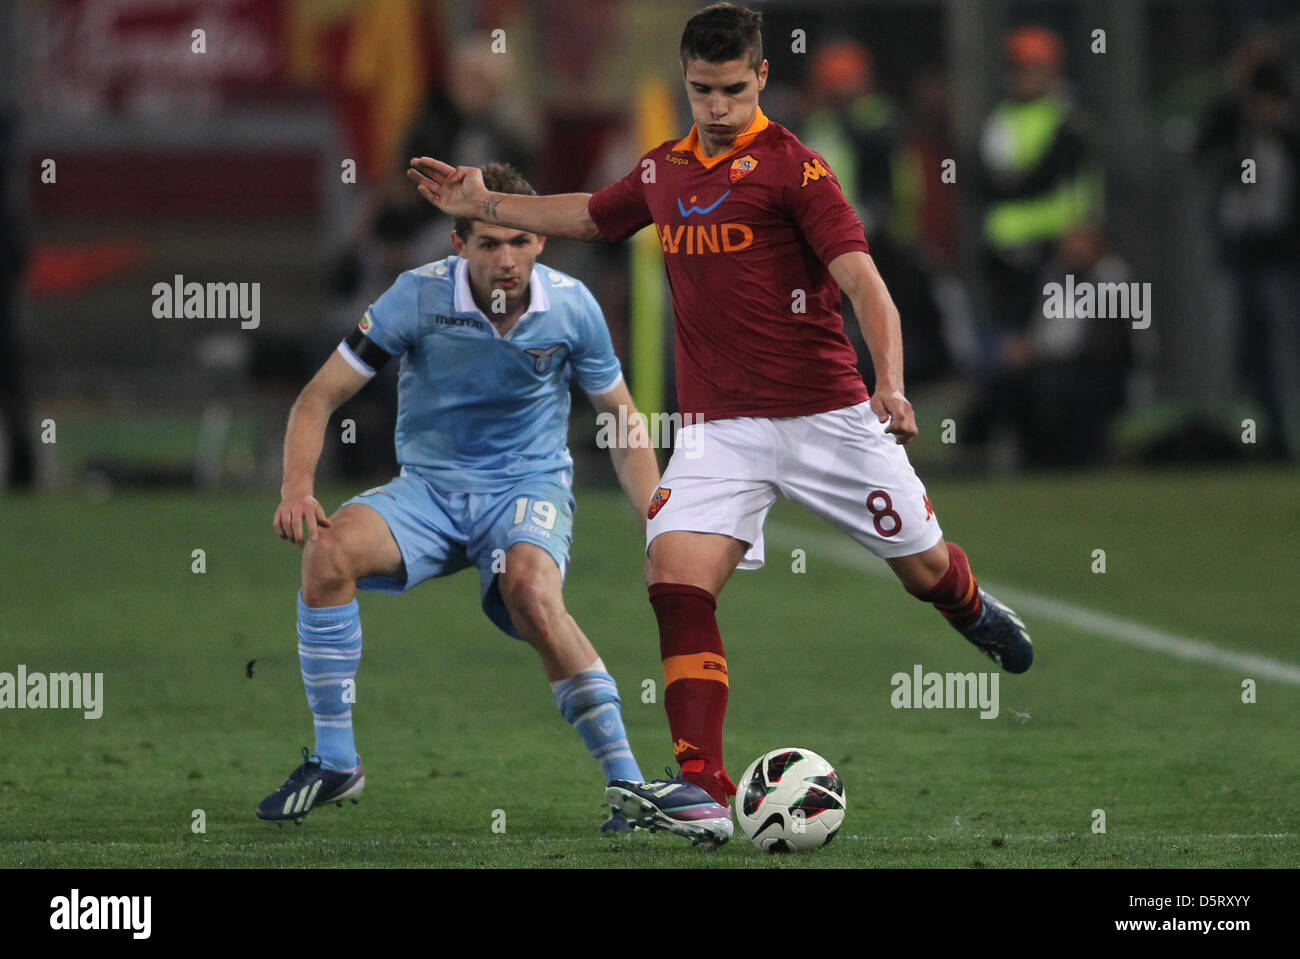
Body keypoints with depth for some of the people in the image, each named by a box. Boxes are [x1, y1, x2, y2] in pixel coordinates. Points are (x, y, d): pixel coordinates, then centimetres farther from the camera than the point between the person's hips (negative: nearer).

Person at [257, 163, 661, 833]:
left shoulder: (570, 306, -6)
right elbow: (320, 397, -7)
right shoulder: (419, 296, -11)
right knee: (330, 548, -29)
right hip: (430, 486, 1)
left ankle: (627, 782, -26)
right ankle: (335, 763, -15)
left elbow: (621, 415, 8)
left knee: (532, 594, -35)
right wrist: (297, 487, -25)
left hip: (530, 484, -1)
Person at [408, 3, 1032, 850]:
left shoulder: (788, 164, -9)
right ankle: (702, 794, -20)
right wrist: (483, 203, 28)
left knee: (924, 569, 7)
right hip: (719, 427, 4)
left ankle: (974, 610, 48)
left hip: (825, 416, -4)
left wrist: (891, 382, -30)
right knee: (677, 580, -17)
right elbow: (587, 215, 31)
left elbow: (862, 280, -16)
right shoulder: (663, 169, 9)